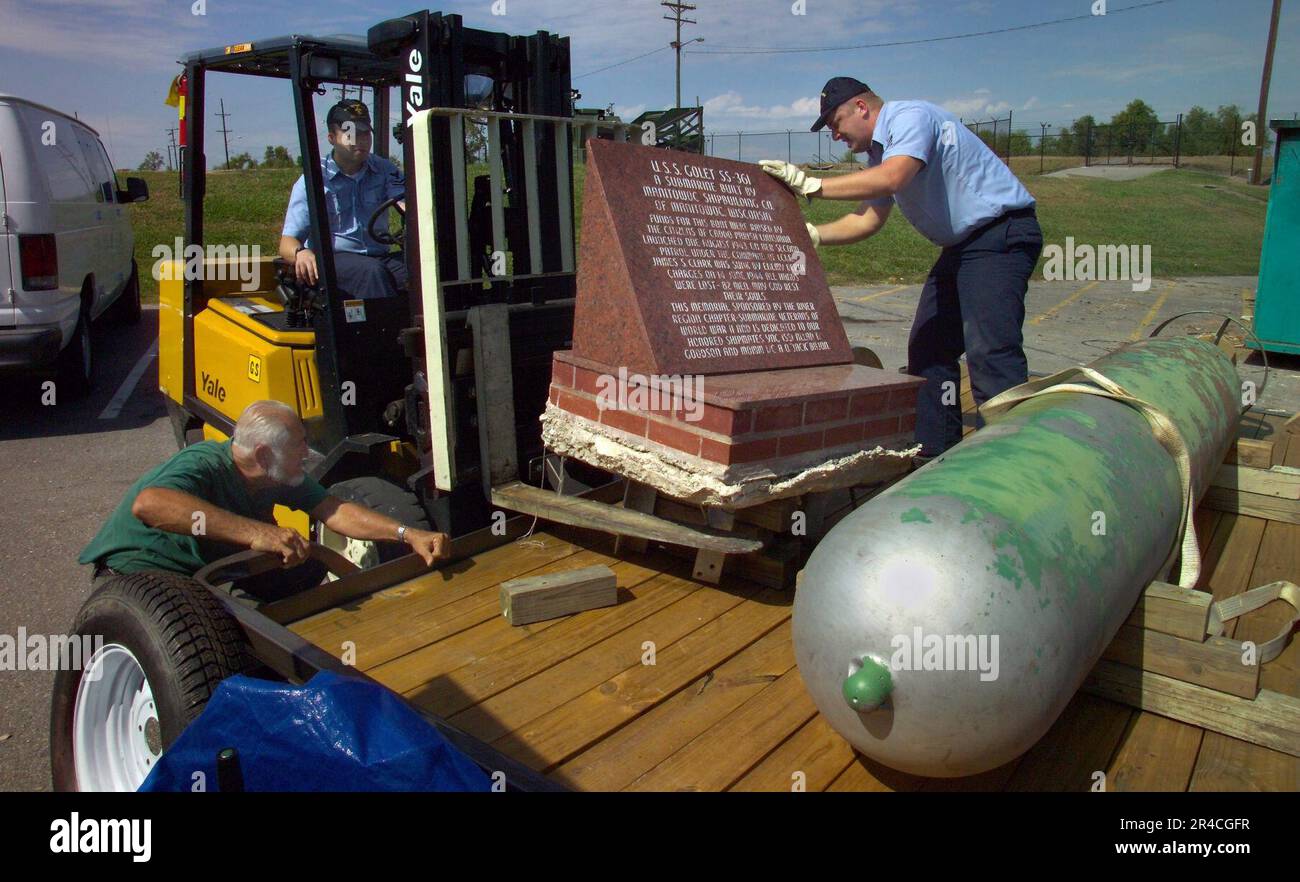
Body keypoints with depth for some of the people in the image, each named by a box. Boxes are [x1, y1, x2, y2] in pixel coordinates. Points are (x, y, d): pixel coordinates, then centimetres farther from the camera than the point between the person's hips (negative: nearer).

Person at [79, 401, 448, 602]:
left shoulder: (280, 476, -9)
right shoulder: (204, 465, -32)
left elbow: (335, 511, -12)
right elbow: (148, 504, -52)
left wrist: (408, 535, -25)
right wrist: (256, 532, -62)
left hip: (211, 564, 8)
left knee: (312, 564, -7)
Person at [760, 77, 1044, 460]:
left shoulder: (911, 117, -15)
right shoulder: (878, 152, 15)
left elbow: (891, 179, -32)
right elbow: (868, 219, 14)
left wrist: (810, 185, -28)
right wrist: (812, 235, 2)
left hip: (1002, 234, -10)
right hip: (961, 245, 10)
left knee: (989, 351, -20)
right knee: (927, 347, 8)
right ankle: (934, 453, 15)